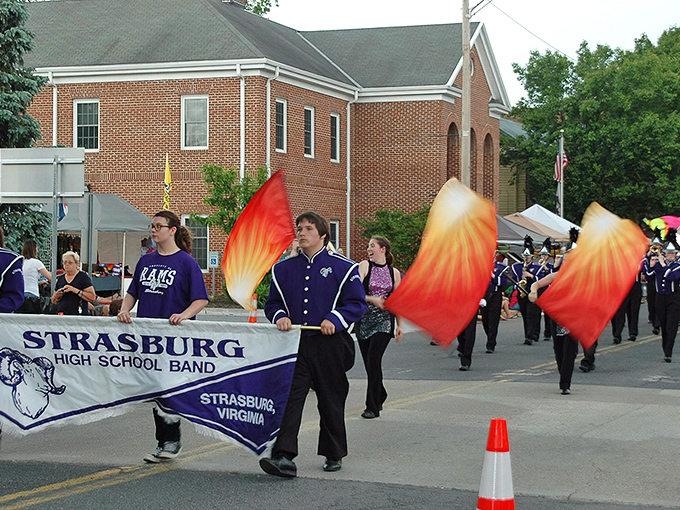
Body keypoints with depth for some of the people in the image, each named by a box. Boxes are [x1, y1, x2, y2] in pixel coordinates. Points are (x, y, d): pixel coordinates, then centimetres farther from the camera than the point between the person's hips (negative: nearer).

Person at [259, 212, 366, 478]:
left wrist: (334, 319, -16)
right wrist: (280, 316, -5)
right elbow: (272, 303, 17)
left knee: (331, 402, 8)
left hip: (329, 345, -2)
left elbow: (357, 303, -1)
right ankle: (284, 457, -15)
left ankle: (334, 455, 24)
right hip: (295, 345, 2)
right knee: (290, 398, -10)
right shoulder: (284, 269, 12)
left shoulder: (342, 267, 1)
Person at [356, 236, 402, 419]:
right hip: (364, 319, 1)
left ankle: (373, 406, -8)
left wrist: (399, 325, 13)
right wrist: (372, 299, -22)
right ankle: (380, 396, 31)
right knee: (368, 362, 5)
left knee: (373, 359, -13)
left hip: (384, 321, -1)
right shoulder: (364, 266, 2)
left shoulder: (394, 273, 8)